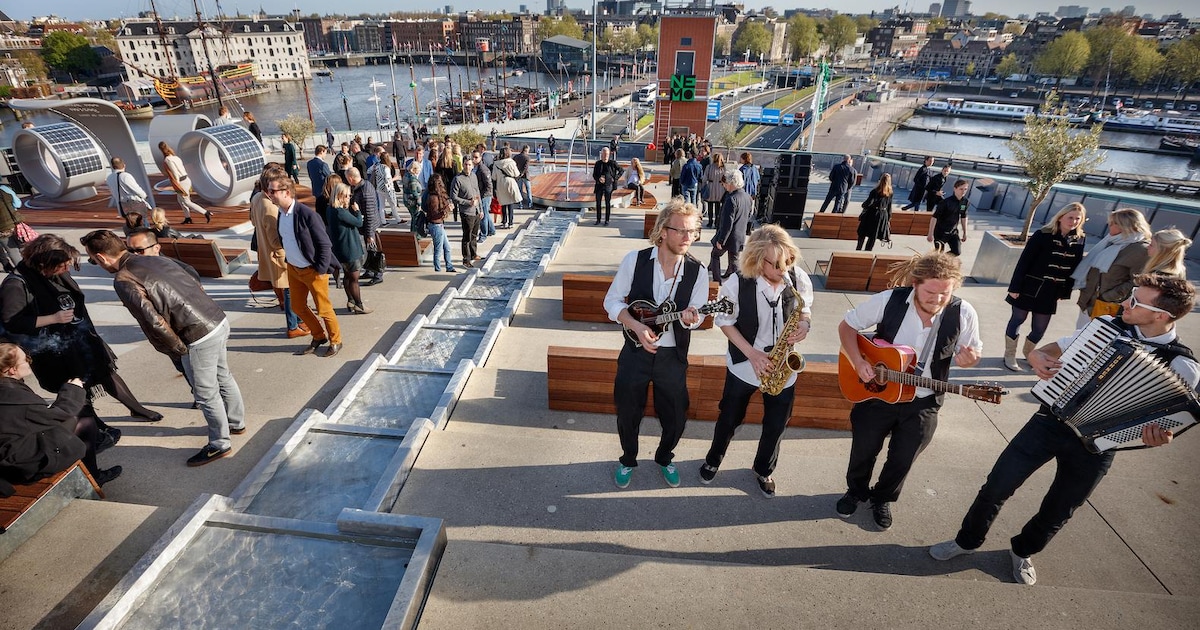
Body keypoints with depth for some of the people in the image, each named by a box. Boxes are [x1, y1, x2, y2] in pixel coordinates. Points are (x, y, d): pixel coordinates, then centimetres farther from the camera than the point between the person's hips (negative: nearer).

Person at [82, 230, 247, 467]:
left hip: (199, 337, -8)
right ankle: (237, 423, 44)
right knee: (224, 377, 26)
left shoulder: (123, 280, -11)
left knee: (206, 394, 9)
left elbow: (155, 322, -18)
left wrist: (179, 349, -4)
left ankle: (219, 444, 25)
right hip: (219, 321, 8)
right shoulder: (155, 259, 12)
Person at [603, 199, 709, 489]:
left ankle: (664, 457, 45)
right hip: (635, 352, -1)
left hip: (673, 356, 1)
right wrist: (637, 326, -20)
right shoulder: (635, 260, -12)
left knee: (675, 418, 14)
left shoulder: (697, 273, -9)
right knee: (627, 413, 14)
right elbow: (612, 301, -6)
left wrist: (689, 319, -26)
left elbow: (697, 316, -2)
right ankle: (628, 460, 43)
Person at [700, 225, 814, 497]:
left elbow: (805, 309, 4)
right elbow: (725, 322, -10)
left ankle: (763, 470, 44)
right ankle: (713, 460, 45)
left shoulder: (799, 278, -14)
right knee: (730, 418, 17)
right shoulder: (737, 283, -22)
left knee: (776, 425, 17)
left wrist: (804, 324, -20)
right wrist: (751, 353, -19)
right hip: (744, 365, -2)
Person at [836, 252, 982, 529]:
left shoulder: (963, 314, -16)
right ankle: (856, 491, 46)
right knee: (863, 451, 17)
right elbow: (847, 326, -9)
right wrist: (858, 362, -22)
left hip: (922, 402, 1)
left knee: (902, 459, 17)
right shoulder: (889, 300, -21)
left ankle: (883, 499, 45)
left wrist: (968, 359, -24)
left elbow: (973, 352, 1)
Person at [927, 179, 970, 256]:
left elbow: (963, 218, 11)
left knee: (957, 252, 2)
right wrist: (930, 234, -19)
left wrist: (965, 233, 15)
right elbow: (934, 218, -19)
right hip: (940, 232, -5)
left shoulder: (966, 202, -3)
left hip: (953, 232, 5)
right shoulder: (945, 202, -21)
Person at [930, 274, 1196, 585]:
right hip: (1051, 420, 2)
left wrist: (1156, 438, -28)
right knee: (996, 487, 3)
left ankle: (1023, 551, 46)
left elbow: (1165, 423, -4)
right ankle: (968, 540, 26)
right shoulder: (1107, 325, -5)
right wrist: (1038, 357, -17)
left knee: (1056, 513, 17)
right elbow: (1049, 350, 6)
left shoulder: (1182, 368, -12)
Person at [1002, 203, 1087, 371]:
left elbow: (1074, 266, 9)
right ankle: (1009, 355, 18)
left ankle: (1028, 352, 34)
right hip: (1030, 287, -4)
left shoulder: (1081, 239, 4)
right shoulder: (1042, 235, -11)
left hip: (1051, 292, 5)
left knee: (1040, 329, 9)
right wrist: (1015, 287, -14)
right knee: (1017, 320, 4)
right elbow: (1024, 262, -12)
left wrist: (1065, 292, 9)